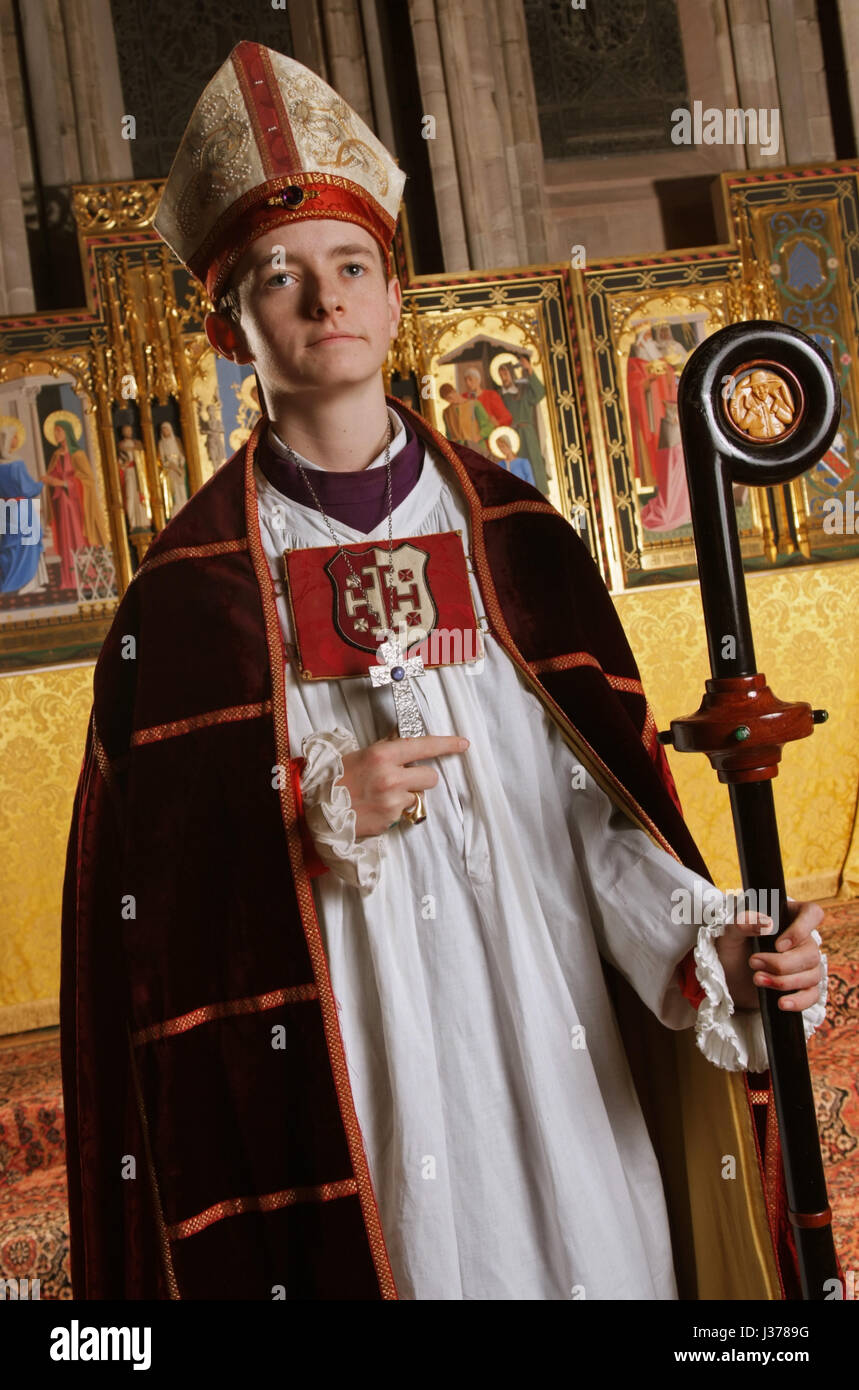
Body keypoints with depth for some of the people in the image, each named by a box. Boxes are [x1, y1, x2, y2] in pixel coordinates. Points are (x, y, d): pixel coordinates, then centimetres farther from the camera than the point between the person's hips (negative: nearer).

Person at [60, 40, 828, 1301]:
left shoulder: (518, 537, 3)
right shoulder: (190, 582, -2)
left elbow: (603, 806, 1)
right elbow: (146, 882, -2)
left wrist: (716, 953, -12)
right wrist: (313, 819, -17)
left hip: (555, 1044, 2)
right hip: (342, 1080, -2)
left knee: (600, 1256, 9)